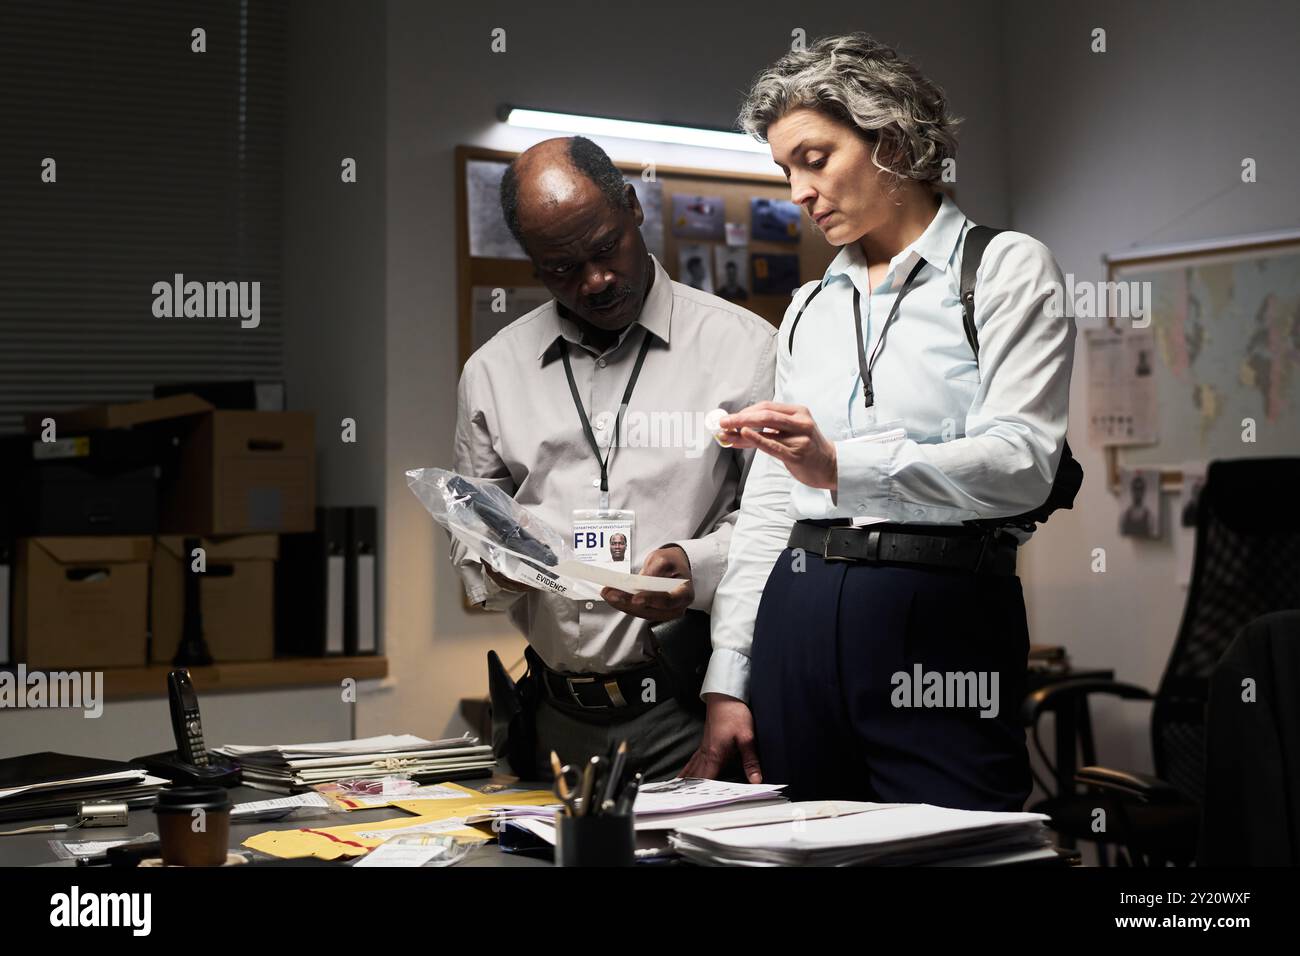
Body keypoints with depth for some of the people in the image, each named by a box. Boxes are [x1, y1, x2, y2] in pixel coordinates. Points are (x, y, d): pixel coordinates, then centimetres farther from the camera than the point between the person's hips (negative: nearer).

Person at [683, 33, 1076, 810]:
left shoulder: (1006, 267, 2)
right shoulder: (810, 308, 19)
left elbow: (1023, 462, -12)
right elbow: (770, 503, 15)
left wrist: (844, 467, -24)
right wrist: (729, 679, 8)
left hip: (941, 615, -5)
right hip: (799, 618, 5)